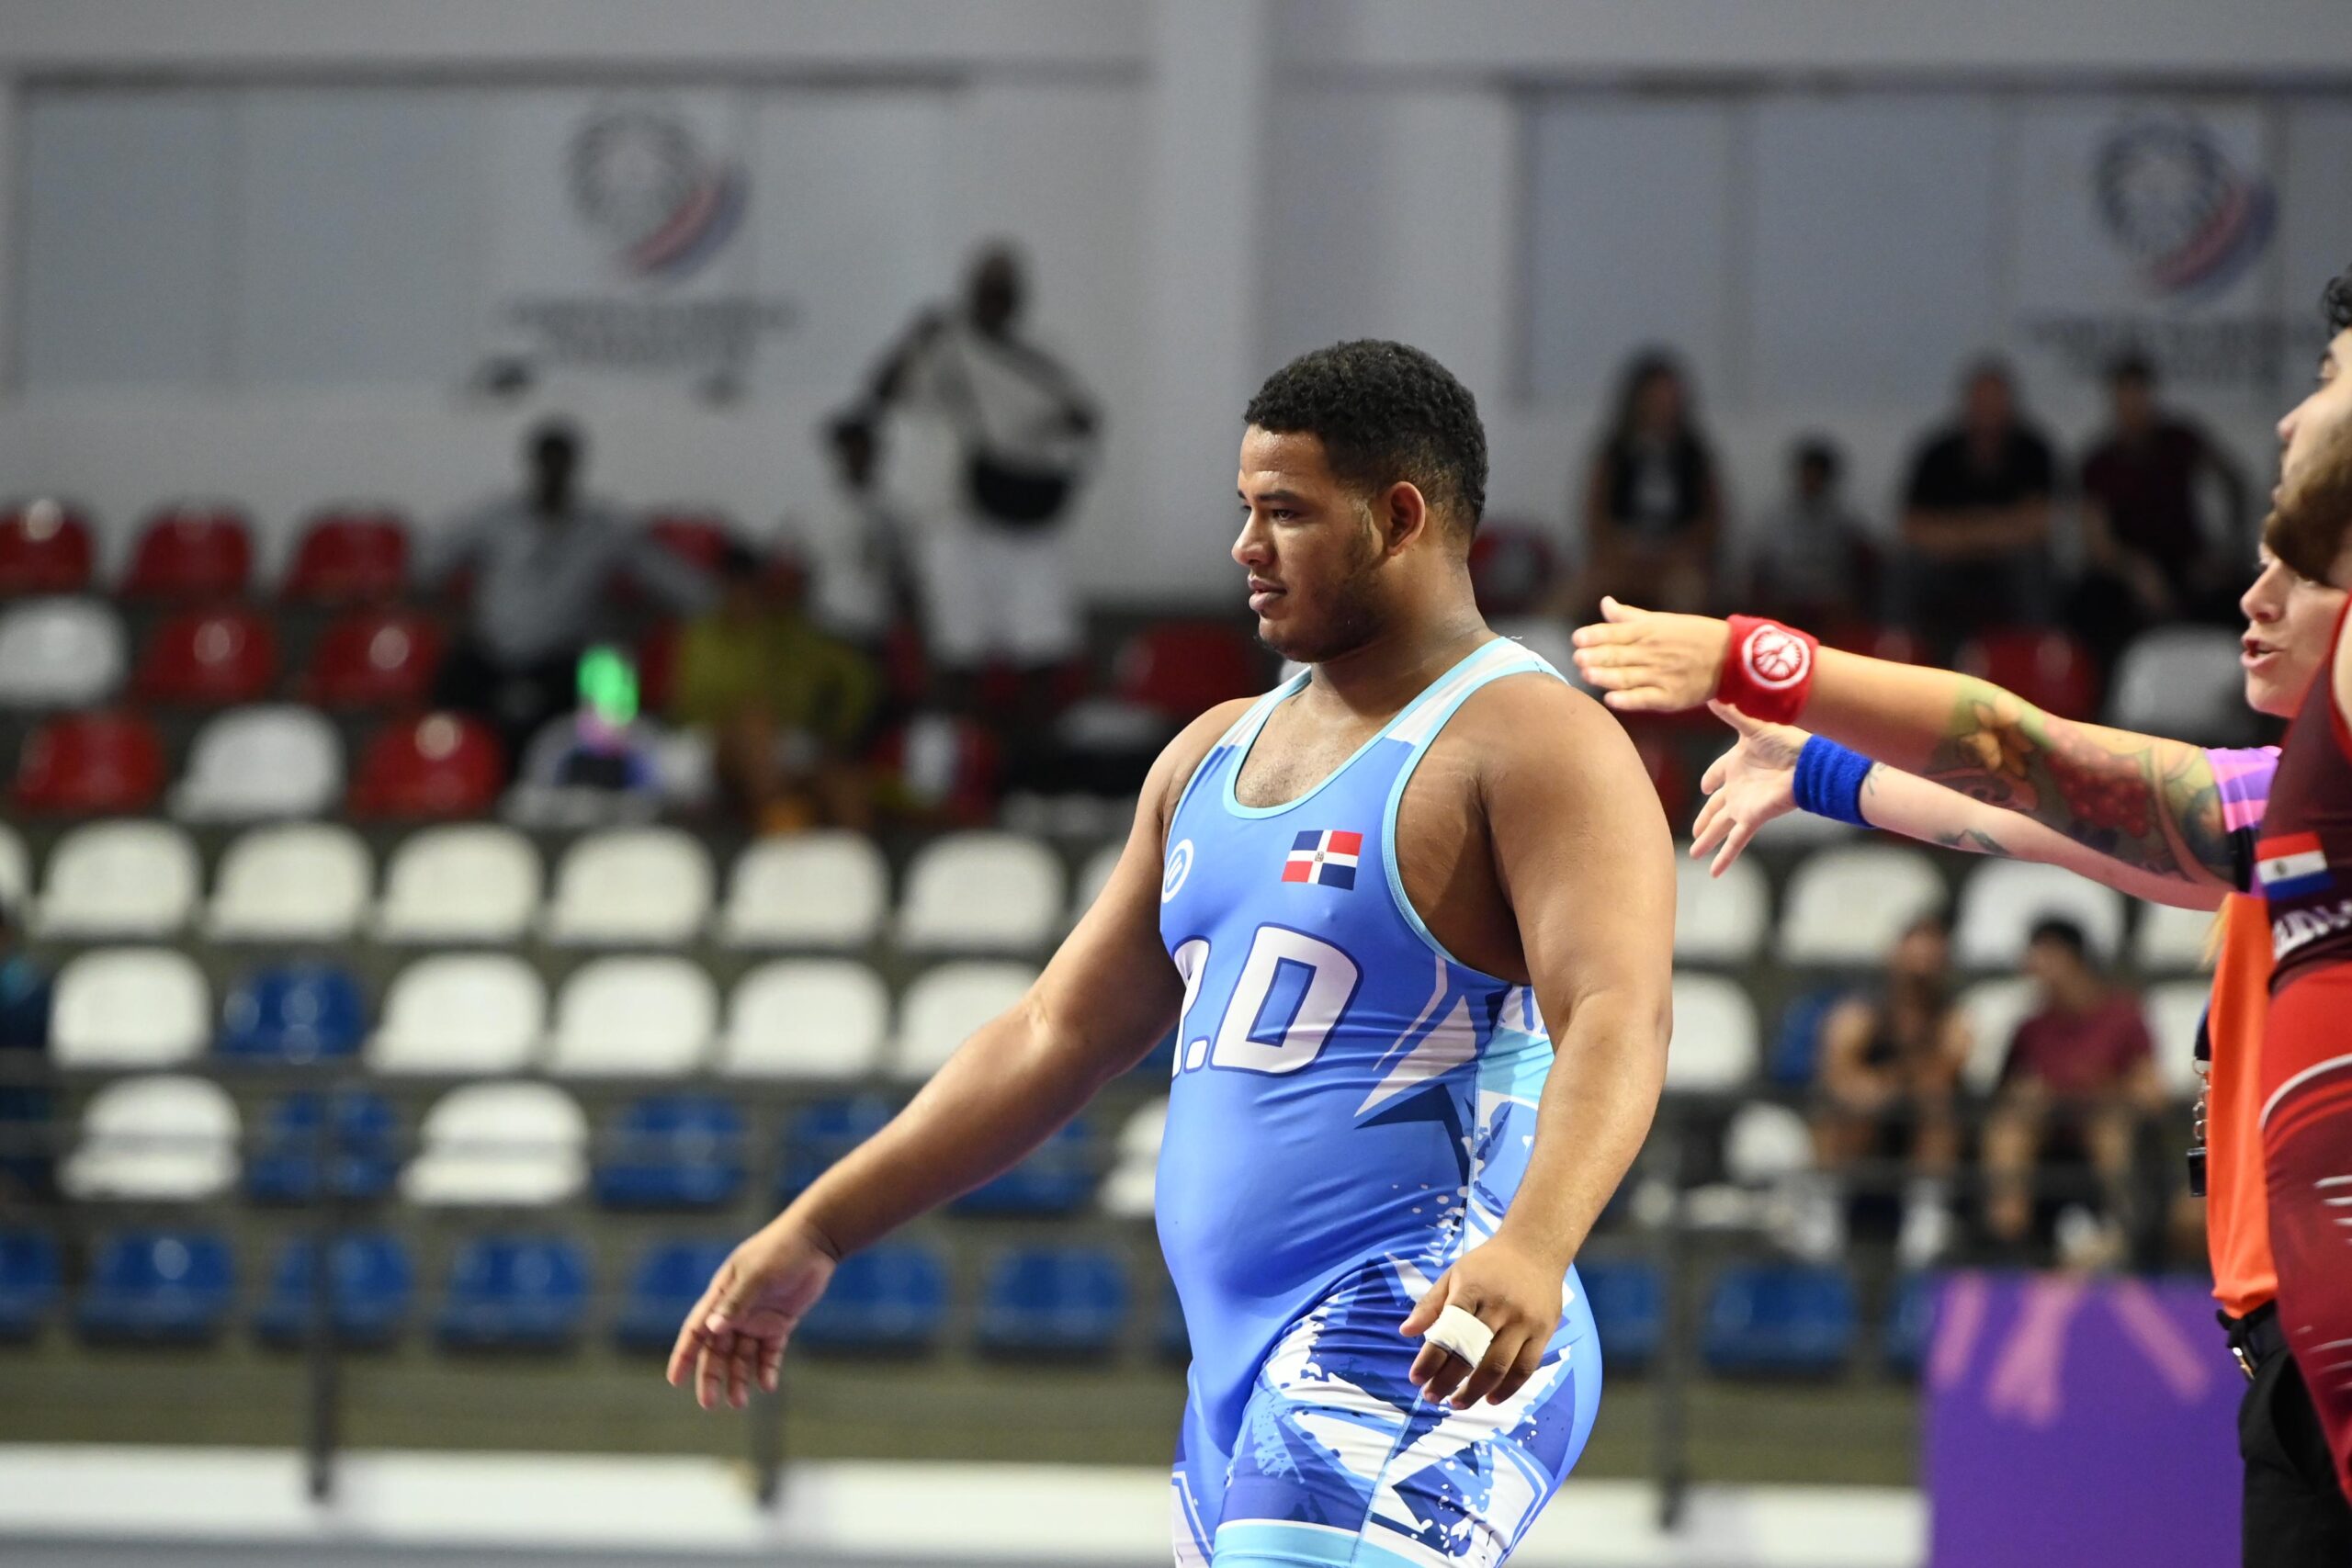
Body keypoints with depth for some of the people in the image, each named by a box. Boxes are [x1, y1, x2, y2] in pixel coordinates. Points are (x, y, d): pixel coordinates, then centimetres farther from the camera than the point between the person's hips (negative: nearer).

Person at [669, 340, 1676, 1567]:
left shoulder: (1530, 742, -7)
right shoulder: (1214, 755, 20)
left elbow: (1617, 1026, -21)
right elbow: (1059, 1035, 24)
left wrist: (1530, 1246, -39)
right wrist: (815, 1234, 20)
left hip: (1410, 1350, -9)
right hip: (1244, 1369, 9)